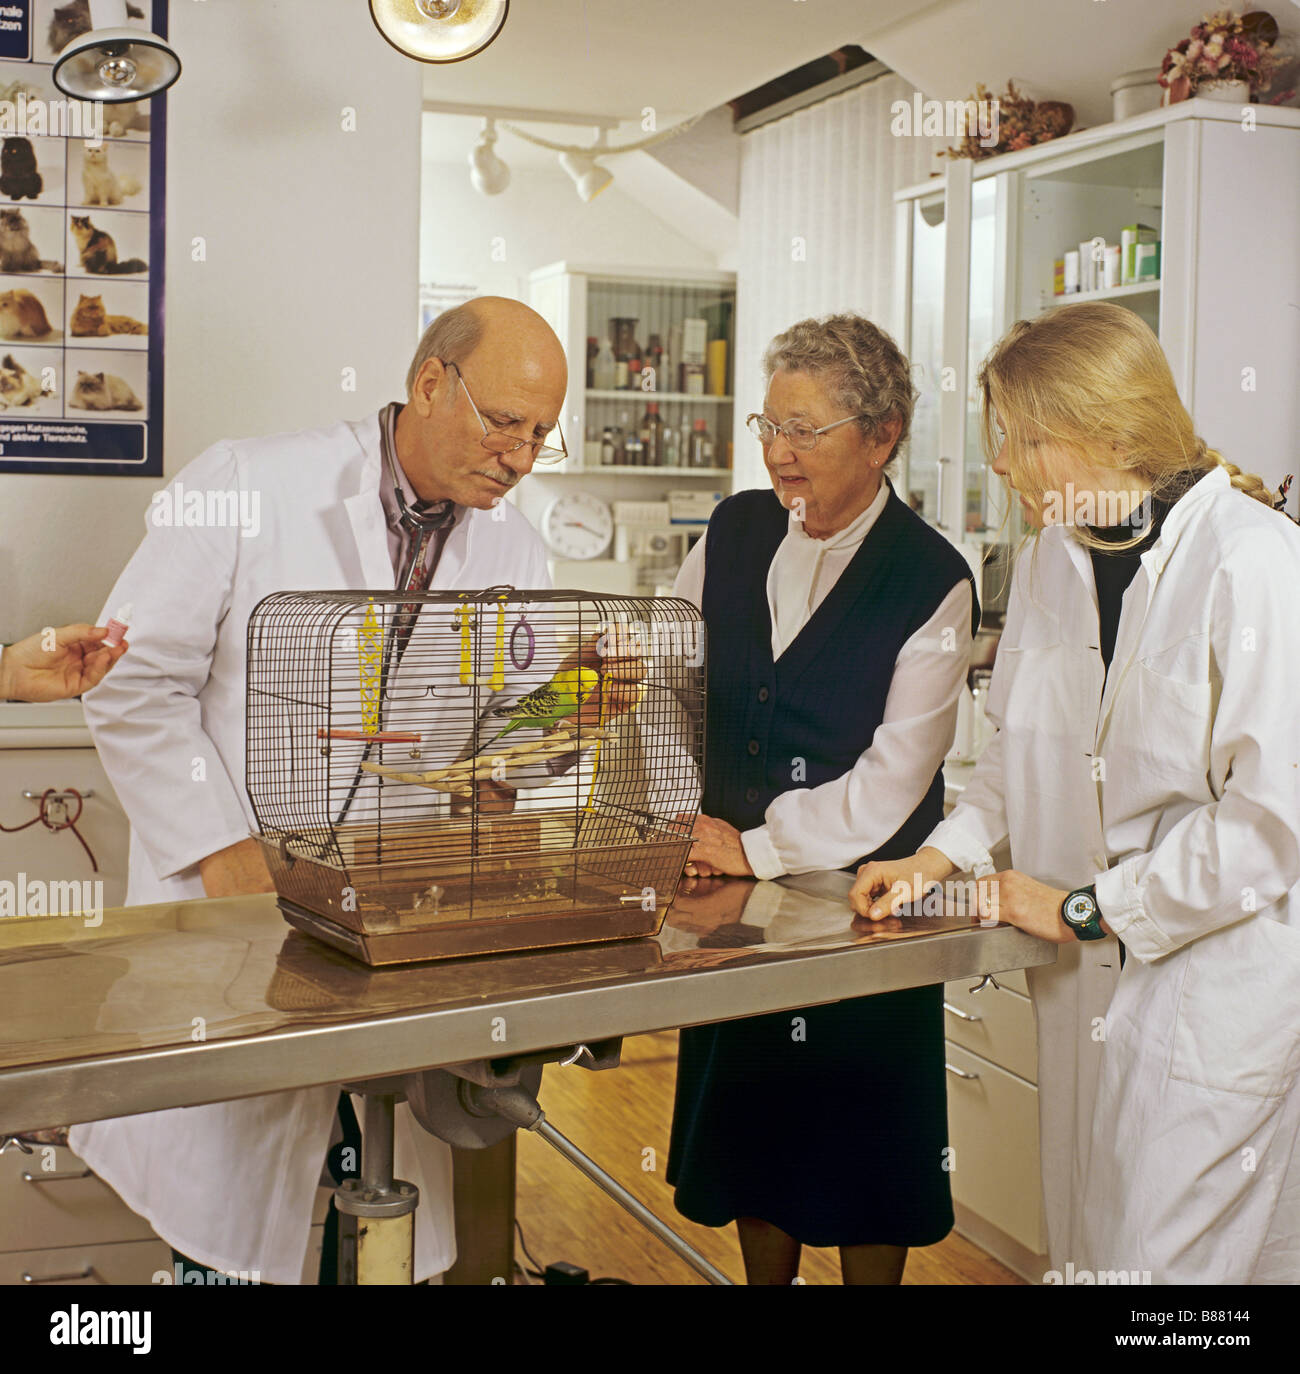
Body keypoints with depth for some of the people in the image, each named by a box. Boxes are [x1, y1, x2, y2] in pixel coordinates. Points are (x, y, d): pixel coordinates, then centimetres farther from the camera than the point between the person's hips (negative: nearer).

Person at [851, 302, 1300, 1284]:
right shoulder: (1053, 560, 9)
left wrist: (1089, 908, -13)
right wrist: (940, 854, 5)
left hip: (1217, 977, -7)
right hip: (1089, 981, 7)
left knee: (1162, 1259, 1)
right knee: (1082, 1248, 15)